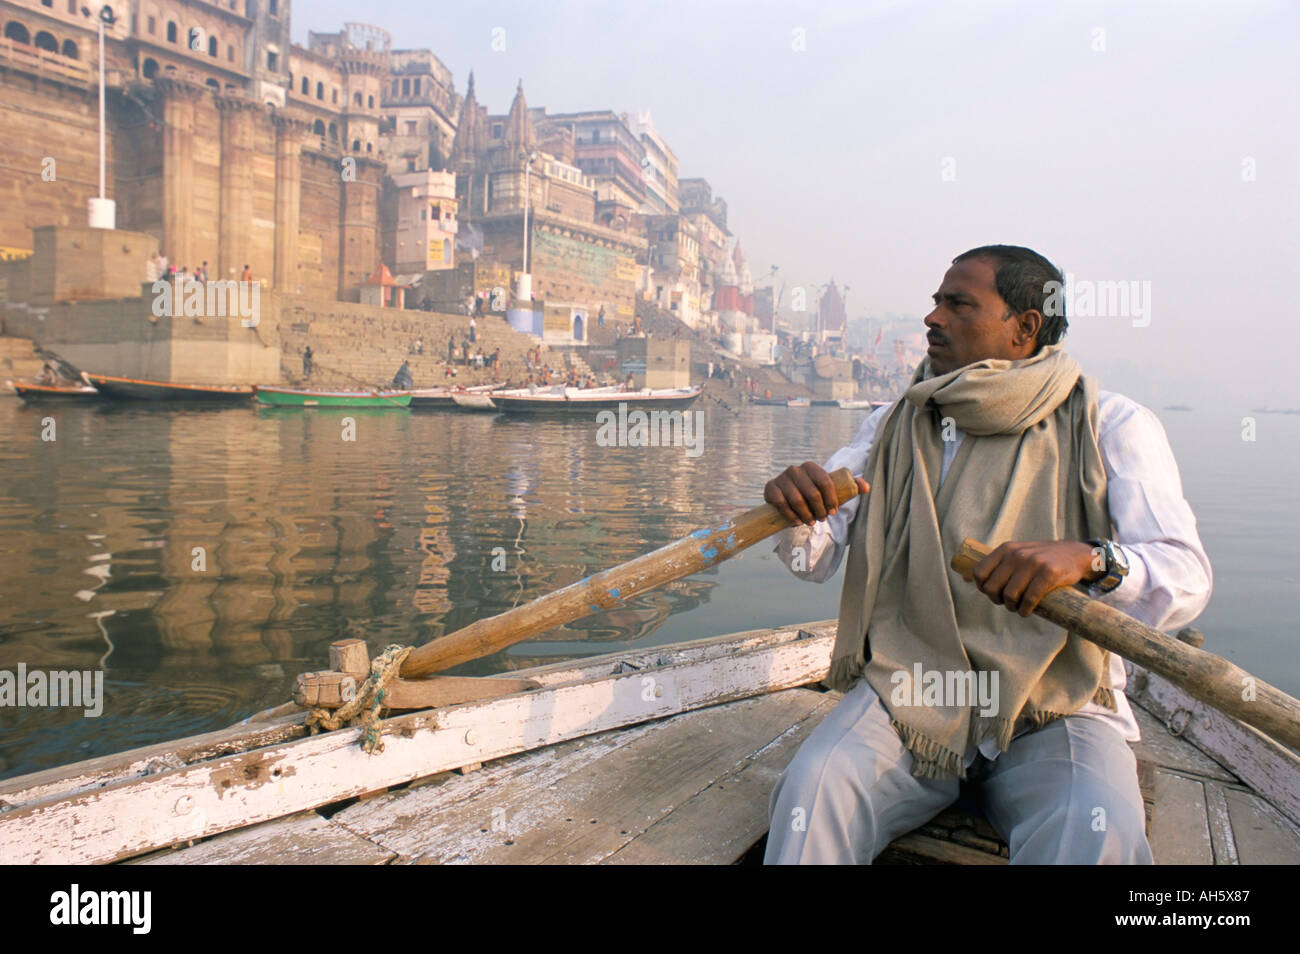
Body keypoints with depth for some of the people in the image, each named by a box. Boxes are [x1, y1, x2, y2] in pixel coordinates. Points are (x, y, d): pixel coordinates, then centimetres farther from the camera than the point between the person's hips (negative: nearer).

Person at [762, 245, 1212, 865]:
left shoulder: (1112, 426, 3)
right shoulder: (895, 426, 11)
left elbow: (1185, 579, -10)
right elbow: (814, 558, 5)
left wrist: (1089, 559, -32)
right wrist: (793, 506, -19)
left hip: (1055, 705, -1)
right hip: (907, 692, 2)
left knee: (1095, 832, -32)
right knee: (814, 789, -27)